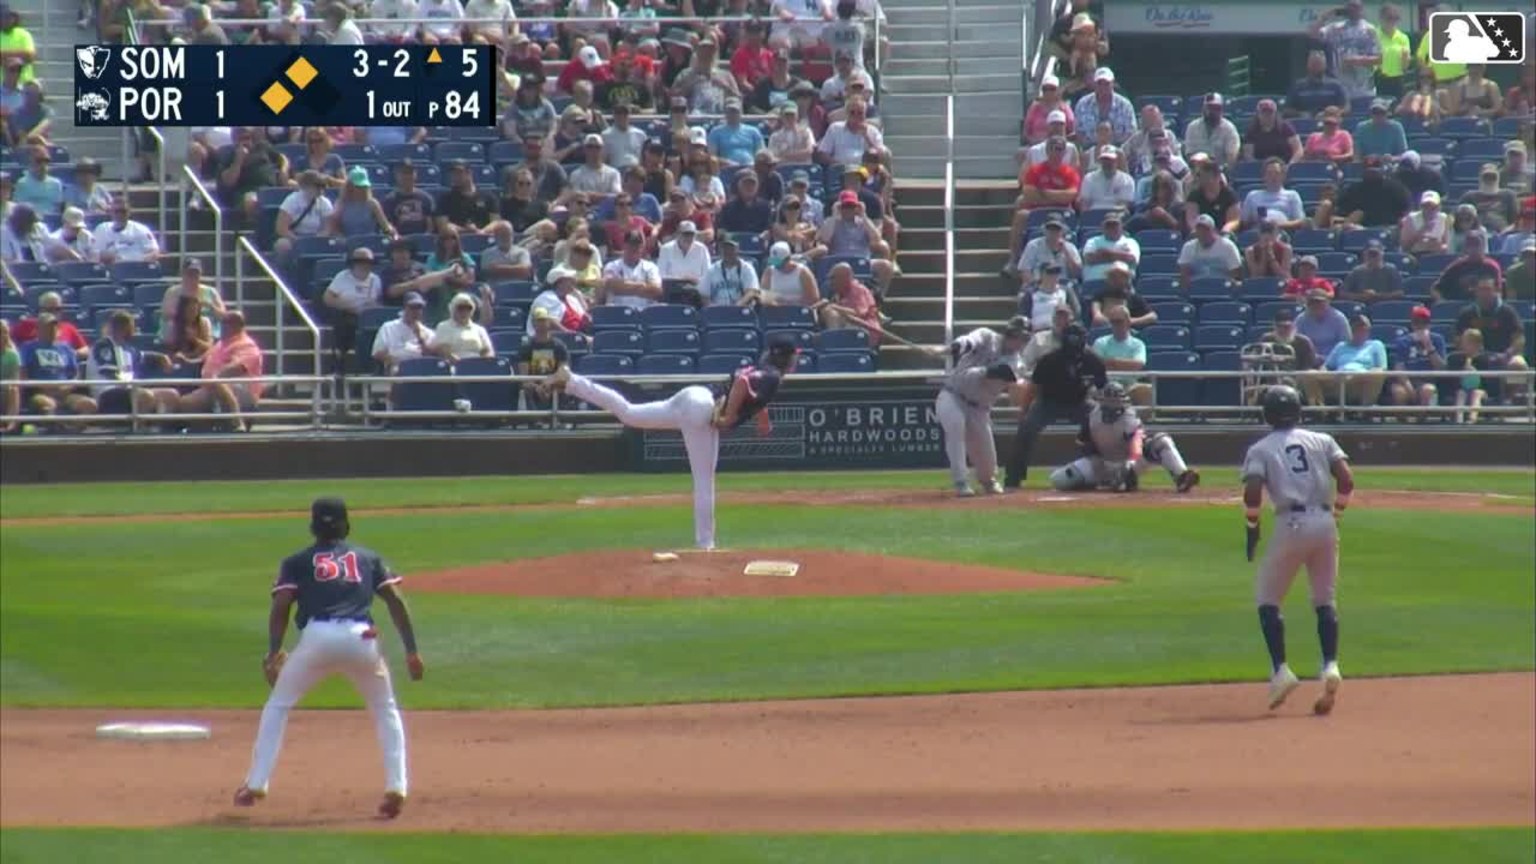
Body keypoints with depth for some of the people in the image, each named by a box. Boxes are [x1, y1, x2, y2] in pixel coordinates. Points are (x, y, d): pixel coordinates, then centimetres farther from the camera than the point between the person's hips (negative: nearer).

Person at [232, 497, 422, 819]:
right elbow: (396, 601, 14)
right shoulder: (368, 557, 26)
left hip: (317, 637, -1)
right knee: (386, 711, 22)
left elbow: (281, 606, 6)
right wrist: (412, 651, 12)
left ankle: (256, 784, 11)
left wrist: (273, 653, 2)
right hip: (361, 638, 1)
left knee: (277, 705, 20)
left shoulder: (298, 561, 22)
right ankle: (395, 788, 7)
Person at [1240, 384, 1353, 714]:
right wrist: (1336, 513, 14)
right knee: (1325, 601, 13)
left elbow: (1253, 491, -8)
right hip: (1325, 523, 3)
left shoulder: (1260, 449, 6)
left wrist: (1252, 526, 4)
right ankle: (1330, 666, -6)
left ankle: (1280, 670, -5)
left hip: (1291, 523, -3)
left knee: (1268, 598, 9)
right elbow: (1346, 480, 2)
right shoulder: (1322, 441, 14)